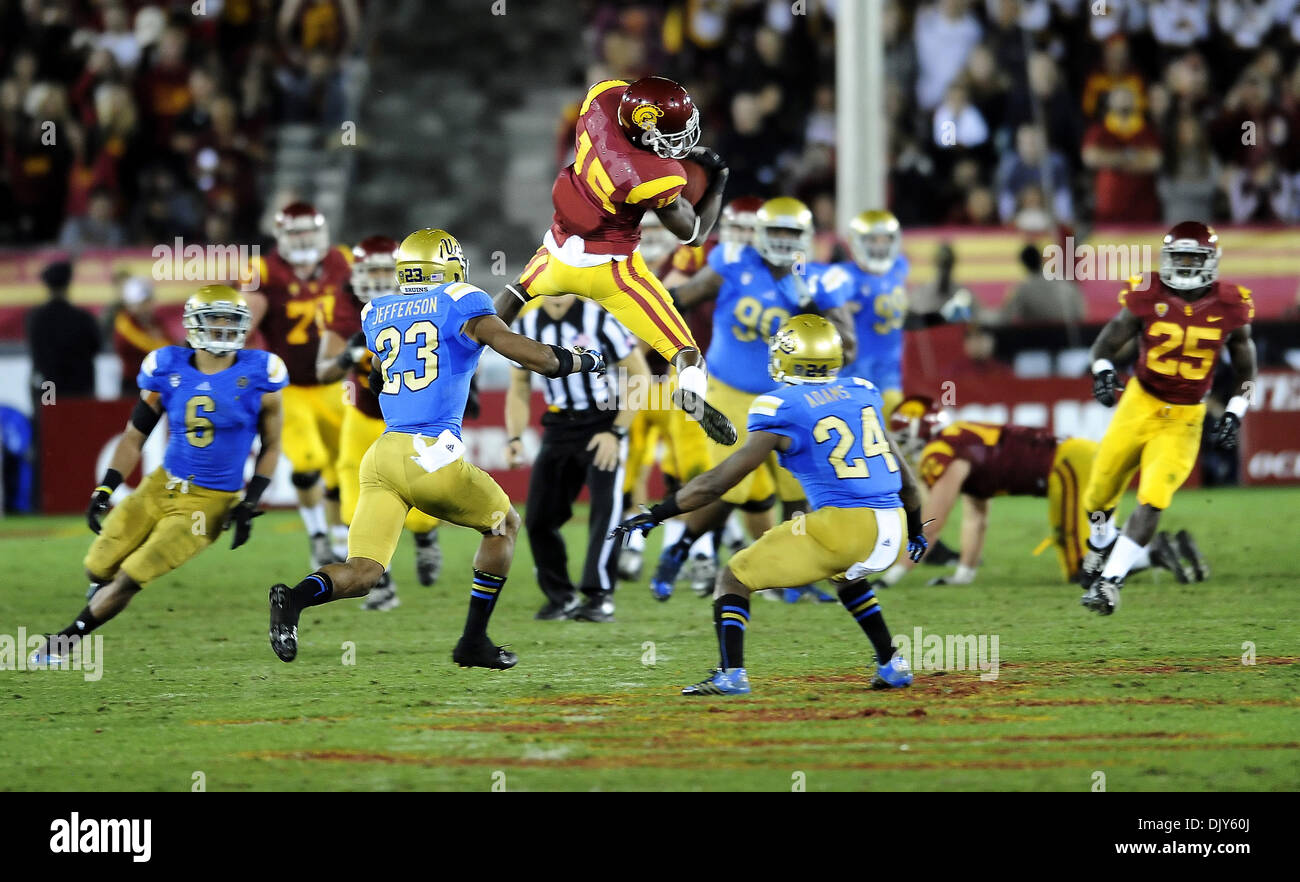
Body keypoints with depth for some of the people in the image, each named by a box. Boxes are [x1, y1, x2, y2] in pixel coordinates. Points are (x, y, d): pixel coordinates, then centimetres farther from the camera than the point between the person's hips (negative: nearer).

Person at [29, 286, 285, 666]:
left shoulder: (258, 376, -9)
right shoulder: (168, 371, -4)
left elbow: (270, 446, 2)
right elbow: (135, 436, 5)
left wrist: (250, 504, -7)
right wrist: (104, 490, -3)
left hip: (209, 504, -3)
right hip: (161, 486, 3)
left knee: (130, 579, -9)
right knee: (100, 569, 4)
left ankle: (66, 641, 10)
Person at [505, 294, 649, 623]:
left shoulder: (601, 320, -15)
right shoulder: (526, 326, -1)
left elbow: (639, 376, -10)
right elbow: (519, 386, 11)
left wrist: (616, 432, -15)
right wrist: (514, 438, -3)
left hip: (603, 423, -5)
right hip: (559, 428, 5)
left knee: (606, 507, -21)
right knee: (539, 518, 0)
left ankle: (600, 596, -19)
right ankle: (561, 596, 17)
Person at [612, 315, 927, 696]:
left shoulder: (782, 411, -3)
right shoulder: (863, 394, 14)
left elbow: (717, 482, -1)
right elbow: (904, 476, 25)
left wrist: (655, 516, 8)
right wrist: (914, 529, 41)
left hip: (842, 527, -6)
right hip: (893, 531, 6)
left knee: (735, 578, 7)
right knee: (845, 575, 39)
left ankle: (731, 674, -8)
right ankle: (892, 665, 32)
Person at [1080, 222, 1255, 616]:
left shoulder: (1229, 307, -8)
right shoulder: (1148, 298, -12)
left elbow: (1245, 368, 7)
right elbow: (1107, 343, -2)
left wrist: (1234, 417, -2)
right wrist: (1103, 373, -23)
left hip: (1183, 420, -1)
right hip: (1140, 403, 1)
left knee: (1152, 502, -16)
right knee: (1100, 495, 11)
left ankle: (1110, 582, -9)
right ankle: (1102, 541, 46)